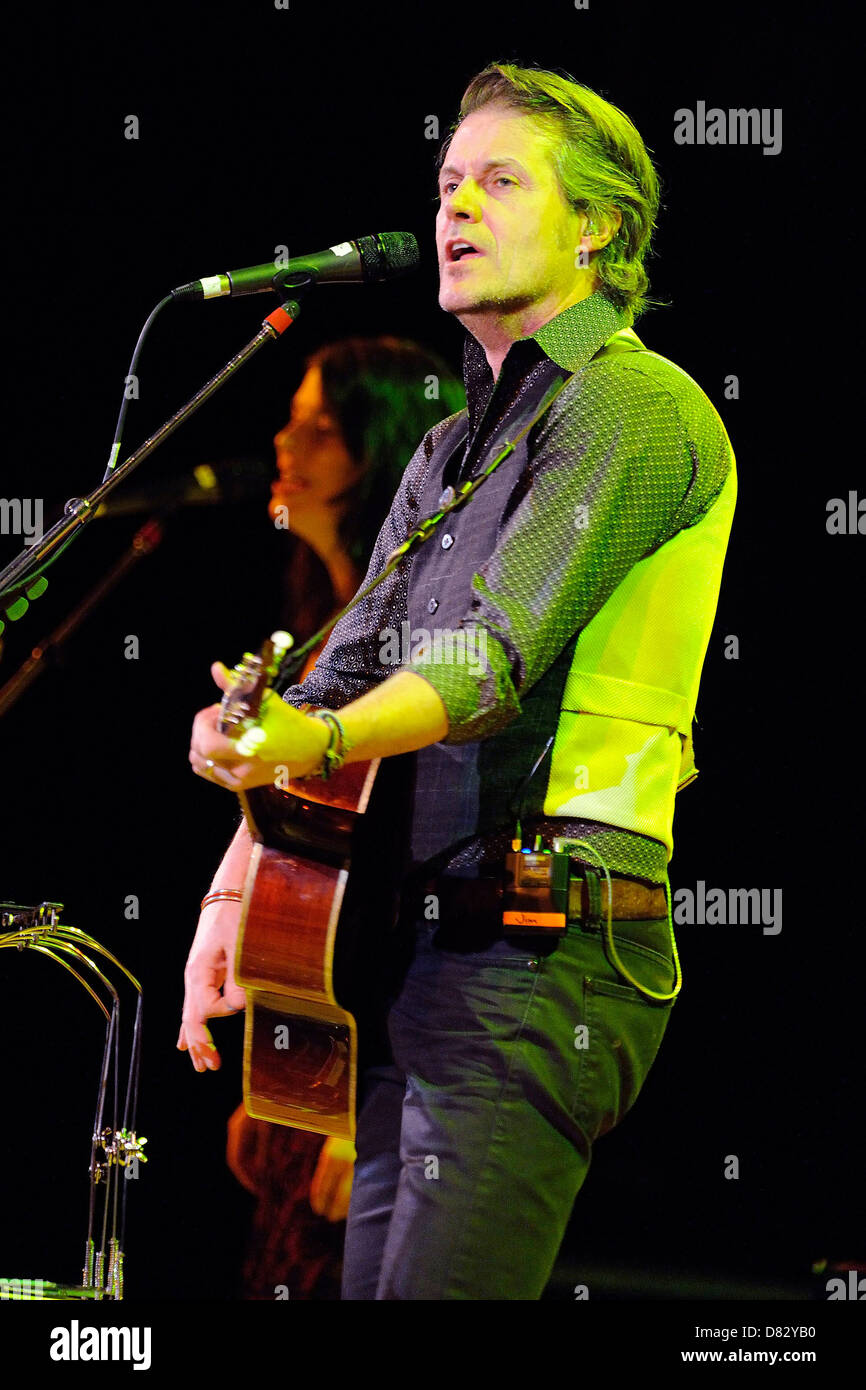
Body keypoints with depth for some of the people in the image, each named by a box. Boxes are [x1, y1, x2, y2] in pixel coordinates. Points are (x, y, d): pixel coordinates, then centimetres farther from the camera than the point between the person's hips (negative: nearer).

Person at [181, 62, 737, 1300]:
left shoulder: (634, 403, -5)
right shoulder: (450, 454, 24)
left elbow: (507, 647, -19)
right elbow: (341, 676, 19)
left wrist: (323, 744, -35)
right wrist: (233, 895, 6)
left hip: (540, 956, -9)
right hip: (427, 953, 9)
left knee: (436, 1285, -17)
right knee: (368, 1282, 9)